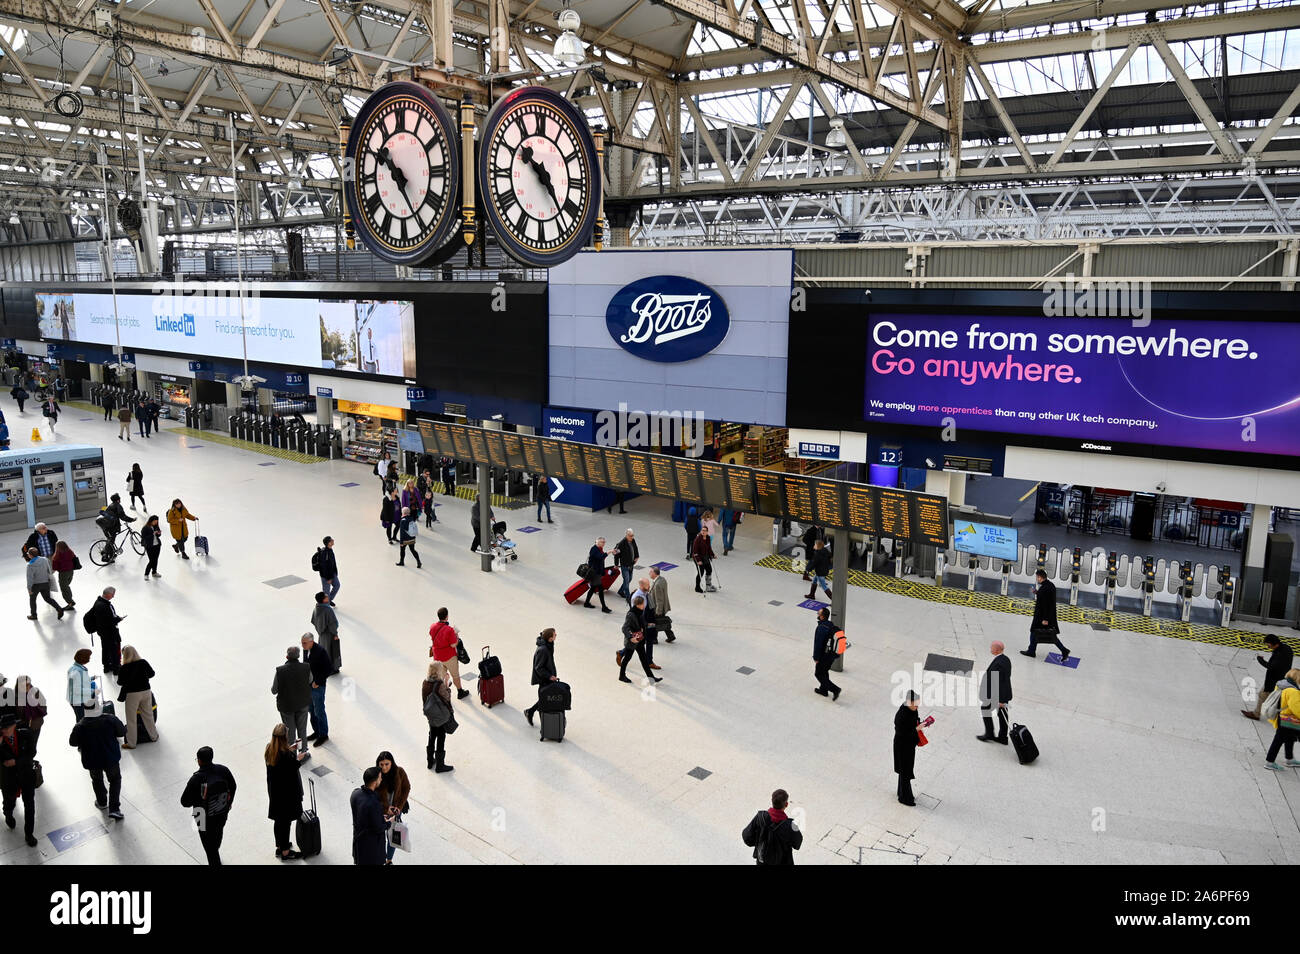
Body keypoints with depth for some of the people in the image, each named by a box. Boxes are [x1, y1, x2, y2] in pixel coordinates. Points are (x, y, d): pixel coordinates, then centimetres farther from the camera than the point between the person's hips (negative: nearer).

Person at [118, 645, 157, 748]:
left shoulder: (125, 667, -17)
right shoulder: (144, 662, -5)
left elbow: (120, 682, -9)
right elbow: (152, 673, 10)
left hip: (133, 694, -4)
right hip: (146, 691, 4)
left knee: (131, 719, 10)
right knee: (148, 715, 21)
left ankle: (131, 743, 18)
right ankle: (154, 736, 35)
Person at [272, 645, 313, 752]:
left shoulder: (280, 670, -25)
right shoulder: (306, 667, -19)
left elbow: (274, 691, -15)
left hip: (286, 706, -2)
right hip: (303, 704, 2)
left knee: (290, 732, 17)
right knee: (302, 730, 21)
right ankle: (303, 753, 35)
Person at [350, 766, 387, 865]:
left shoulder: (355, 793, -14)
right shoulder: (374, 804, -37)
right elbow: (379, 828, -25)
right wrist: (389, 822, -6)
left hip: (358, 837, 7)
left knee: (360, 861, 27)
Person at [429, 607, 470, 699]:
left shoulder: (432, 627, -11)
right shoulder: (449, 629, -29)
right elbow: (453, 645, -24)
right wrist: (457, 636, -5)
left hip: (437, 656, 5)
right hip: (449, 657, -5)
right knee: (455, 675, 16)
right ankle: (460, 692, 33)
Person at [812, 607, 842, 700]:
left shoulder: (821, 628, -27)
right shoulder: (831, 625, 0)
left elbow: (818, 644, -23)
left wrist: (816, 657, -13)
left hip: (824, 656, -8)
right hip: (832, 654, 8)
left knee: (818, 673, 7)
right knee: (824, 672, 25)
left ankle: (835, 689, 2)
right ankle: (823, 690, 39)